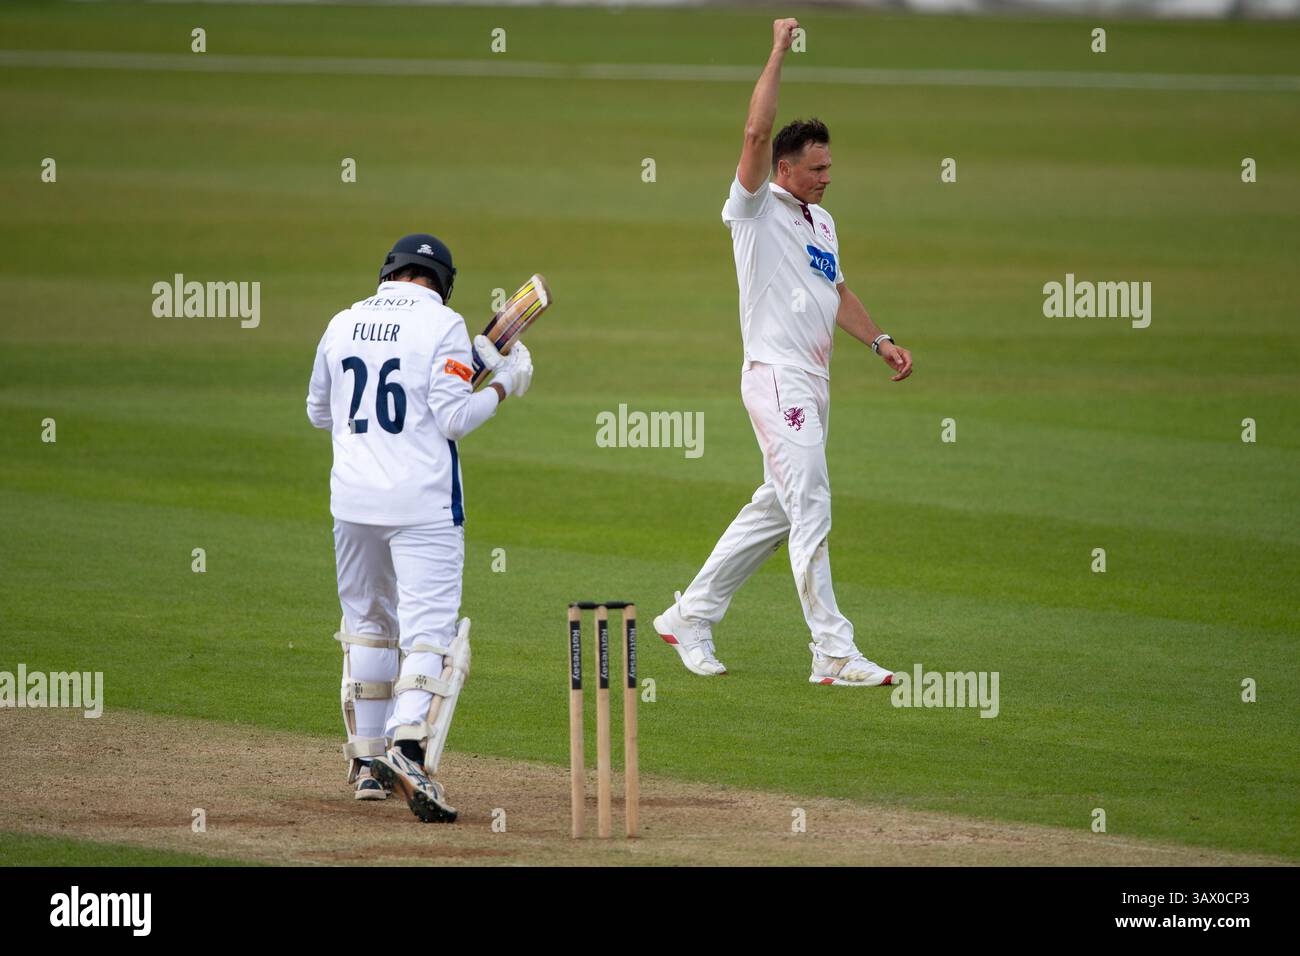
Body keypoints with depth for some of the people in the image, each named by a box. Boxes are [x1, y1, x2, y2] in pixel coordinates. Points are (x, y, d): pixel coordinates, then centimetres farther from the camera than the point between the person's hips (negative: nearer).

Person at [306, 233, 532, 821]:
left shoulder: (343, 324, 9)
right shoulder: (442, 325, -6)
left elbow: (318, 413, 19)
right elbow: (453, 419, -11)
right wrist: (506, 383, 3)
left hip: (353, 500, 5)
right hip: (422, 502, -5)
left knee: (368, 623, 18)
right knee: (430, 627, -8)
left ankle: (368, 762, 21)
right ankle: (410, 747, -29)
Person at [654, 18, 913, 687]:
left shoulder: (822, 222, 19)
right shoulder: (757, 208, -5)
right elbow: (756, 133, -19)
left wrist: (879, 341, 13)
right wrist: (779, 52, -16)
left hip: (812, 381, 9)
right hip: (775, 376, -9)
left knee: (774, 509, 13)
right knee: (810, 508, -13)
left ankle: (690, 619, 22)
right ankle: (833, 652, -16)